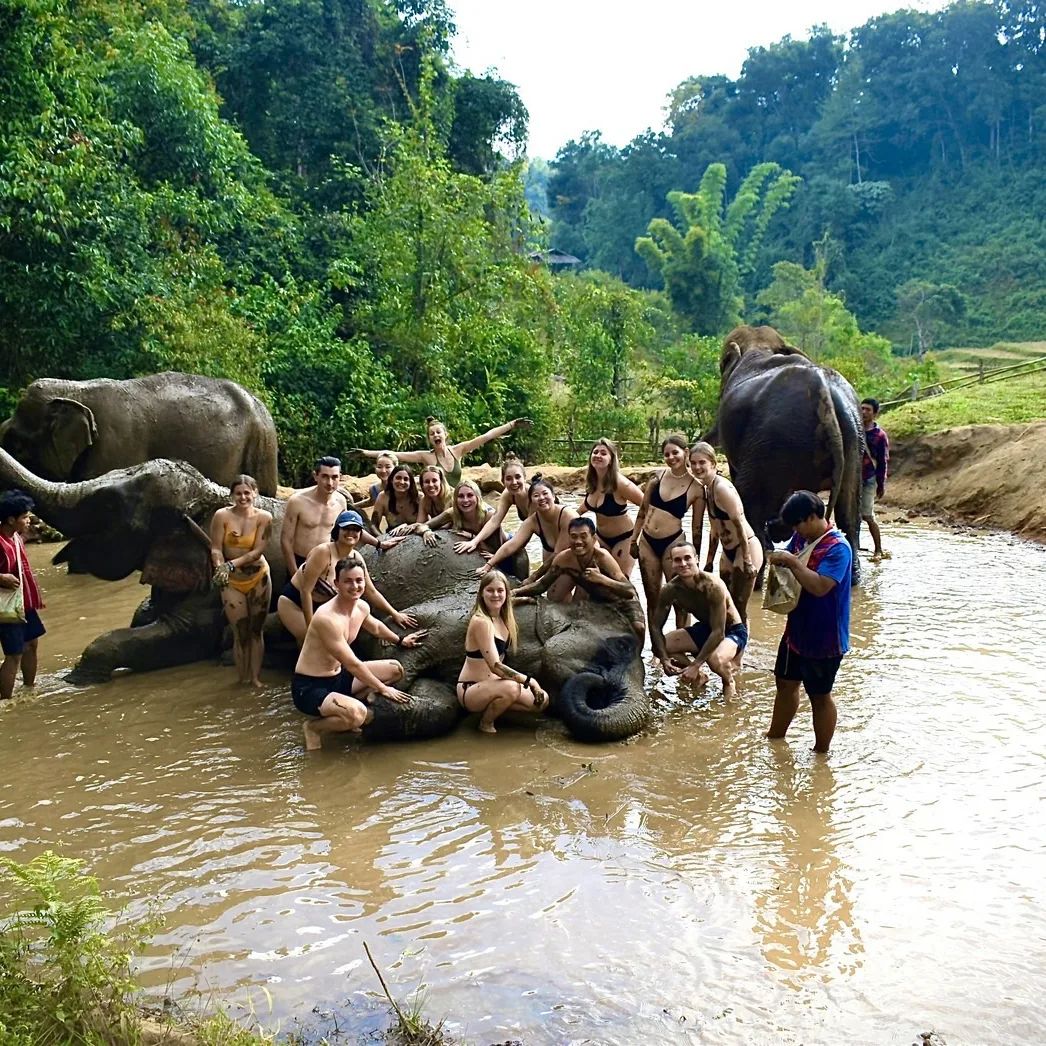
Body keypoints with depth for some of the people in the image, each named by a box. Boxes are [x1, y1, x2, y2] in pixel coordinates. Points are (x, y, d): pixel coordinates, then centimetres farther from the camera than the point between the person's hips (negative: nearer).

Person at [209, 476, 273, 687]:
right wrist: (221, 568, -29)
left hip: (258, 578, 1)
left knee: (256, 631, 8)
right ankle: (243, 679, 13)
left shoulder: (264, 517, -8)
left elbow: (258, 550, -13)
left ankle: (256, 678, 17)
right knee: (241, 633, 1)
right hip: (232, 582, -1)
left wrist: (233, 563, -24)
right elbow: (216, 548, -10)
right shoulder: (222, 516, -9)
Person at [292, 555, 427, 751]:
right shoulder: (327, 618, -28)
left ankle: (344, 707, 10)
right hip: (309, 688, -9)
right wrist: (383, 689, -15)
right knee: (357, 714, -35)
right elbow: (352, 664, -24)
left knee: (395, 669, 13)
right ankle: (314, 726, -3)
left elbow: (375, 627, 25)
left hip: (338, 677, 9)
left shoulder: (362, 607, -2)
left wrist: (400, 641, 38)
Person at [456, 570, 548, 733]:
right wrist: (530, 681, -23)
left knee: (541, 700, -4)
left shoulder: (501, 617, 3)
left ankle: (494, 709, 11)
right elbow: (495, 666, -26)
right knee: (511, 688, -36)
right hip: (471, 691, -8)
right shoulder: (481, 621, -22)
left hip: (491, 684, 8)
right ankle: (486, 722, -9)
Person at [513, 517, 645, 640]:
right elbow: (542, 584, -9)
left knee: (638, 627, -25)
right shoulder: (563, 558, -24)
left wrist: (602, 579, -56)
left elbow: (630, 592, -42)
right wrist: (517, 592, -24)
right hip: (594, 597, 5)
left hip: (620, 598, -5)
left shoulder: (602, 557, -36)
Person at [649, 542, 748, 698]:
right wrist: (664, 659, -23)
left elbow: (719, 632, -32)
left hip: (733, 631, -6)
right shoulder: (670, 590, -16)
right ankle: (698, 676, 13)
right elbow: (655, 626, -8)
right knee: (659, 648, -13)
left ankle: (729, 682, 0)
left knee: (715, 658, -38)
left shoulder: (712, 586, -32)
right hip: (705, 628, 6)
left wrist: (695, 665, -33)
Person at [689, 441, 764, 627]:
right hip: (728, 552, 9)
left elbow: (739, 524, -22)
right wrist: (709, 561, 16)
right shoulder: (706, 488, 6)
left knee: (739, 608, -4)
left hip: (747, 549, -9)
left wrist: (747, 561, -23)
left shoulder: (722, 488, -20)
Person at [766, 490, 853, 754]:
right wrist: (779, 560, -6)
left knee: (819, 695, 7)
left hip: (823, 637, -8)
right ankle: (775, 738, 39)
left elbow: (820, 586, -34)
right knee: (786, 683, 22)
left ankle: (821, 752, 23)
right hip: (797, 630, 9)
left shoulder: (838, 548, -22)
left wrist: (792, 562, -29)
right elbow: (786, 564, 17)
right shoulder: (801, 539, 3)